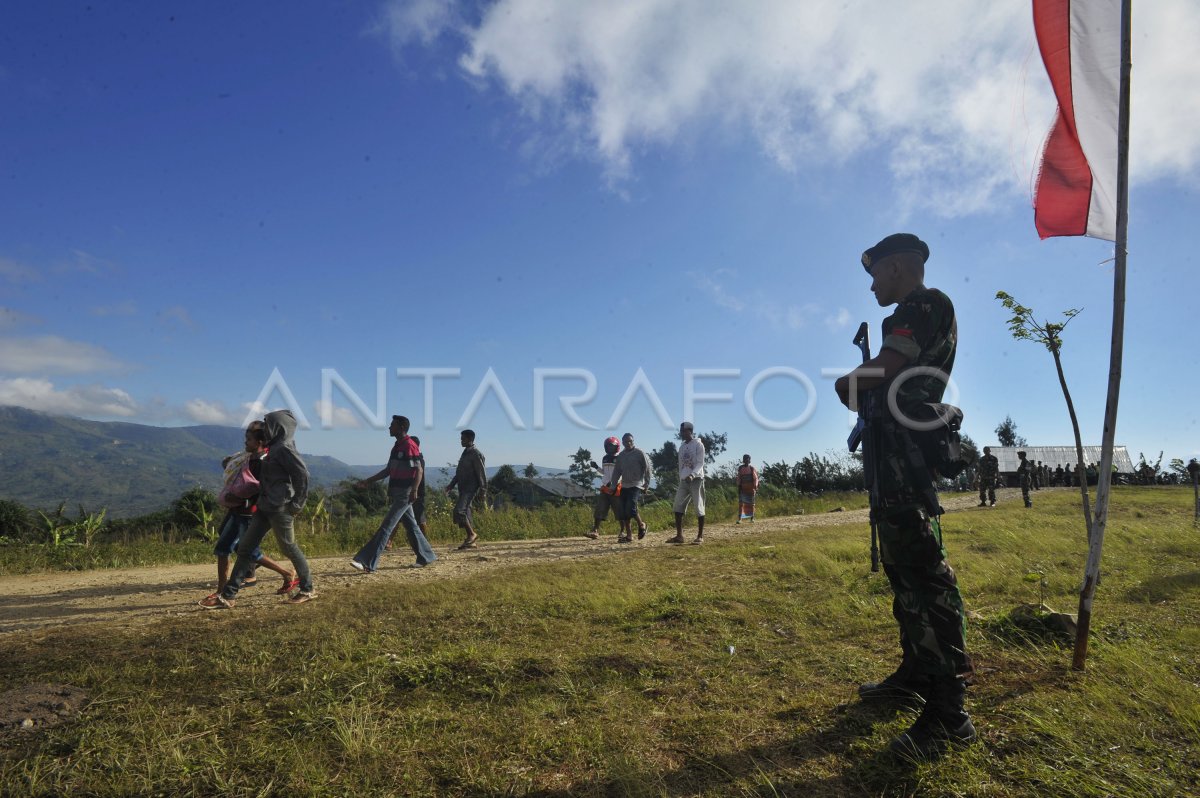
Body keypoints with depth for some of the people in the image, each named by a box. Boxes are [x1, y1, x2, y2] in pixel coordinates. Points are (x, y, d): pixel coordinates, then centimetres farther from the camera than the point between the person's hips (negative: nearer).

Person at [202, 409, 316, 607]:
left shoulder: (285, 448, -14)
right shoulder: (275, 447, 14)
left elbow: (302, 474, -21)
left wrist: (297, 503, -16)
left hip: (280, 508, -10)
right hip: (266, 506, 10)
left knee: (289, 548, 2)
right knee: (245, 547, 8)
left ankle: (307, 590, 17)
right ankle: (228, 595, 13)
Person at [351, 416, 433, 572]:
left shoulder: (410, 446, -14)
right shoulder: (397, 446, 15)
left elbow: (419, 470, -20)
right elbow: (388, 470, 22)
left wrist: (414, 490, -32)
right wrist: (368, 481, 17)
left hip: (405, 494, -9)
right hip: (396, 493, 9)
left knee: (386, 526, -10)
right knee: (410, 526, 14)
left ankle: (368, 563, -9)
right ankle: (426, 557, 23)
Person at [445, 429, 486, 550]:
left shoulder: (476, 454, -11)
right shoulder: (465, 453, 16)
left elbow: (481, 473, -14)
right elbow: (459, 472, 23)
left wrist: (483, 491, -16)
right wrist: (451, 485, 19)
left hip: (470, 488, -9)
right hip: (463, 488, 9)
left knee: (459, 511, -18)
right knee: (465, 513, 8)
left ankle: (472, 535, -6)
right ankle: (471, 541, 13)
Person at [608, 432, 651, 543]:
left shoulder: (640, 453, -4)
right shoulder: (621, 456, 11)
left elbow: (647, 469, -3)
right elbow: (616, 472, 14)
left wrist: (646, 484, -7)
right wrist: (613, 487, 9)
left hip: (636, 485, -6)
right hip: (624, 486, 6)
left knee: (631, 508, -19)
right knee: (624, 512, 3)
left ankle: (641, 525, 8)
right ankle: (628, 535, 10)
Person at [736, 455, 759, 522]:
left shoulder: (752, 468, 0)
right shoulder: (740, 468, 3)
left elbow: (755, 478, -3)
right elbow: (739, 479, 8)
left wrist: (755, 487, -15)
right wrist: (738, 487, 5)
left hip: (751, 488, 0)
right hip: (742, 489, 0)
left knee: (751, 504, 6)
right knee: (740, 503, -11)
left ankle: (752, 518, 20)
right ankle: (739, 519, -14)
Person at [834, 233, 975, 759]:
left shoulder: (926, 304, -7)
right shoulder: (913, 315, 24)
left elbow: (883, 369, -20)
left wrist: (846, 382, -2)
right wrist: (860, 391, 6)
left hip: (906, 448, -11)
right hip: (898, 451, 11)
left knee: (923, 567, -12)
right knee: (901, 564, 14)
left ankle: (948, 710, -9)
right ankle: (916, 673, 24)